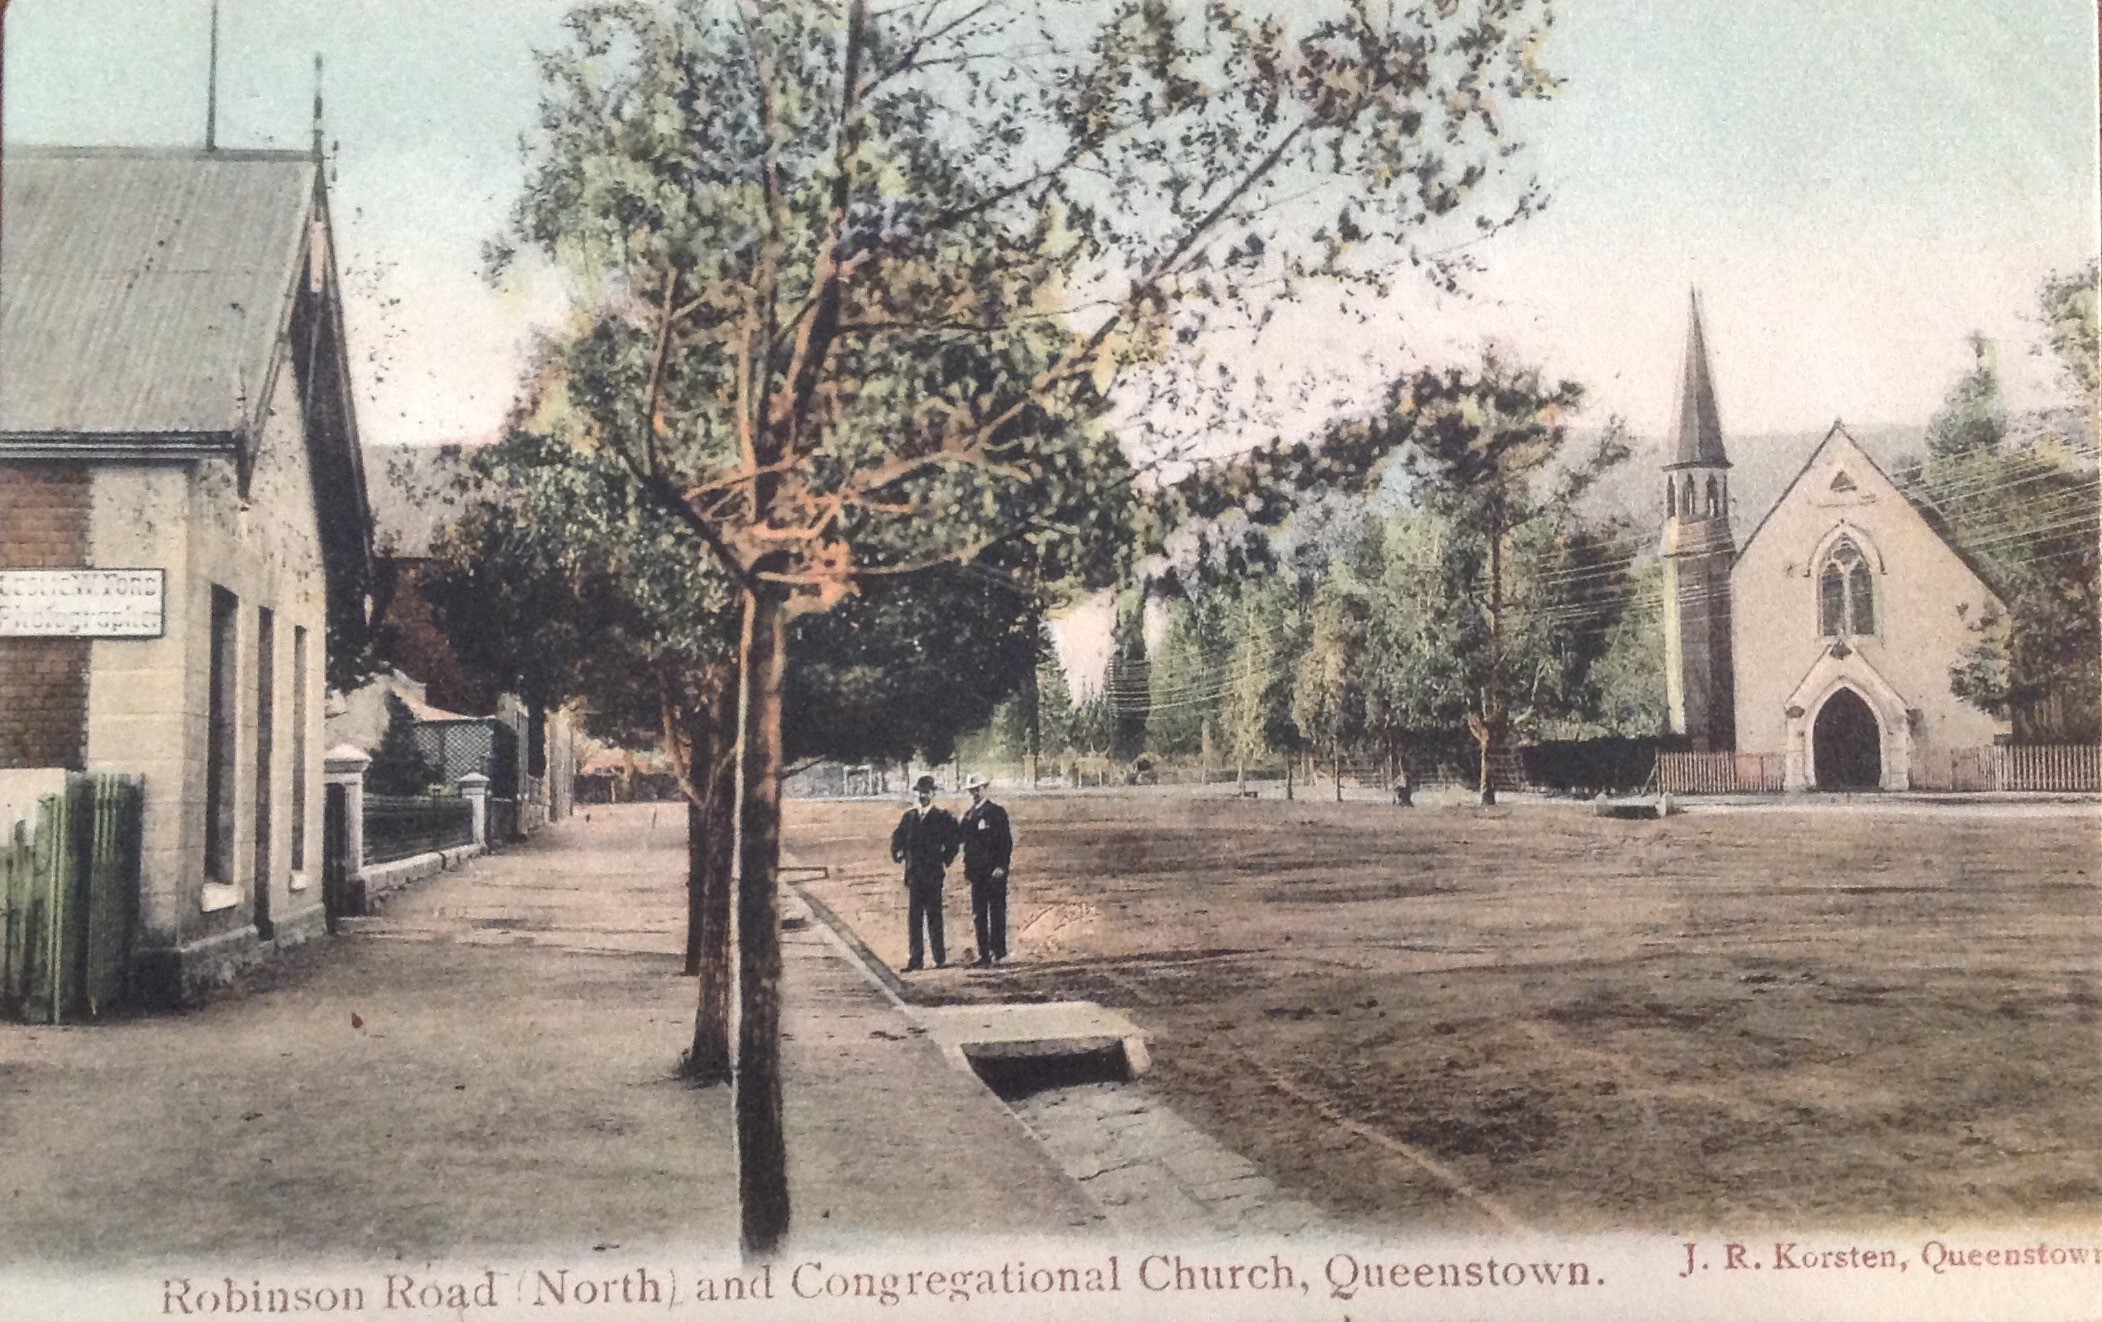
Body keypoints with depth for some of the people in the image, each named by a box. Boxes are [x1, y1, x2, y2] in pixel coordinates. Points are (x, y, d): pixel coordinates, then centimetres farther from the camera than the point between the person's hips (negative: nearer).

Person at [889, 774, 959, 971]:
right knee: (913, 917, 1)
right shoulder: (909, 816, 10)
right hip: (913, 873, 3)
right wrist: (897, 855, 6)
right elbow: (897, 838, 19)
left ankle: (939, 957, 8)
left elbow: (954, 838, -1)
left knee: (934, 916, -1)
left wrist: (945, 859, -3)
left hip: (933, 874, -3)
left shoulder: (942, 816, -1)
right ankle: (914, 960, 3)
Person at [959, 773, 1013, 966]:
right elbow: (964, 840, 15)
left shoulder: (997, 812, -1)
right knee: (979, 914, 3)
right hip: (976, 870, 5)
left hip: (994, 871, -5)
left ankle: (999, 953, -3)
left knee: (997, 912, -4)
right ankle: (984, 954, 6)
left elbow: (1006, 841, -6)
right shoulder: (968, 814, 15)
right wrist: (967, 867, 6)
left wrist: (1001, 866, -14)